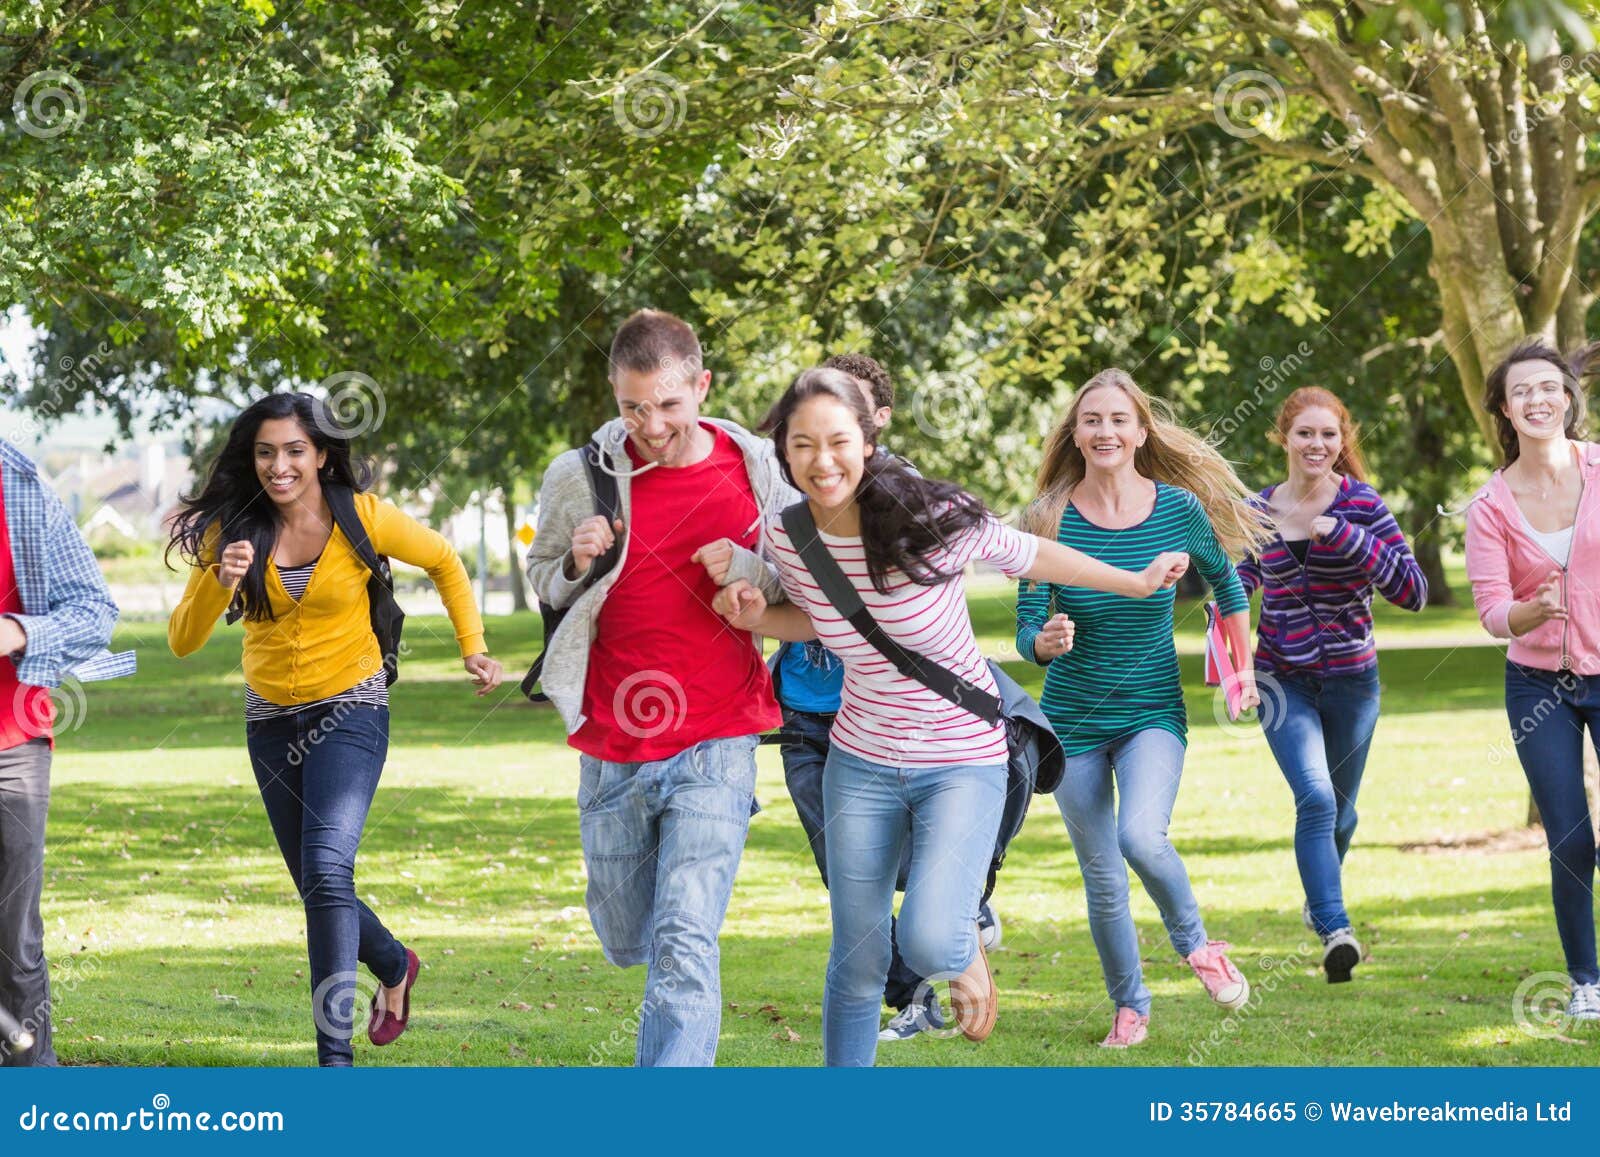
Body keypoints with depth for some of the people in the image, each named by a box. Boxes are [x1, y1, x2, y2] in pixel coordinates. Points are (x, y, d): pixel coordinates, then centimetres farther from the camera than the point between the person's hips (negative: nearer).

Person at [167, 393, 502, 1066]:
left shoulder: (362, 518, -13)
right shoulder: (233, 529, -7)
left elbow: (445, 563, 5)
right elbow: (182, 642, -11)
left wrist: (473, 649, -1)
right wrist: (219, 585, -29)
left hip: (350, 711, -4)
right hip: (272, 720, 4)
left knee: (327, 868, -23)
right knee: (316, 884, 16)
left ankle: (335, 1055, -24)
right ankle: (393, 965, 47)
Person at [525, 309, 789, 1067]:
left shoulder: (755, 471, -3)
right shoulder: (578, 478, -5)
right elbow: (541, 579, 12)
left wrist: (745, 574, -8)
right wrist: (575, 567, -11)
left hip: (715, 747, -2)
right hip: (612, 751, 2)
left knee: (684, 947, -15)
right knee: (627, 945, 18)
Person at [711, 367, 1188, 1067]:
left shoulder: (934, 521, -22)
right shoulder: (786, 541, -10)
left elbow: (1030, 557, -3)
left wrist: (1137, 582, 10)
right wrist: (757, 616, -8)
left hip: (964, 762, -3)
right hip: (861, 764, 3)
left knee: (928, 942, -20)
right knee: (857, 965, 7)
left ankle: (968, 950, 18)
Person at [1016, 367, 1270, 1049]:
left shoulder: (1180, 509, -9)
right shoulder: (1050, 519, -10)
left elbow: (1226, 582, 11)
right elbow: (1027, 629, -8)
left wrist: (1242, 668, 11)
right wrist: (1043, 641, -30)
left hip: (1153, 712, -1)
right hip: (1073, 718, 1)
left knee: (1141, 837, -26)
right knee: (1102, 880, 5)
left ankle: (1195, 942, 3)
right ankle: (1130, 1007, 25)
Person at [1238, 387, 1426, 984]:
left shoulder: (1362, 507, -10)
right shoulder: (1260, 509, -1)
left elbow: (1413, 592, -17)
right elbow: (1245, 573, 18)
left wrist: (1346, 537, -25)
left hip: (1351, 678, 0)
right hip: (1283, 680, 0)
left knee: (1339, 807, 16)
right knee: (1316, 796, -20)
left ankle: (1318, 900, 45)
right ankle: (1336, 931, -25)